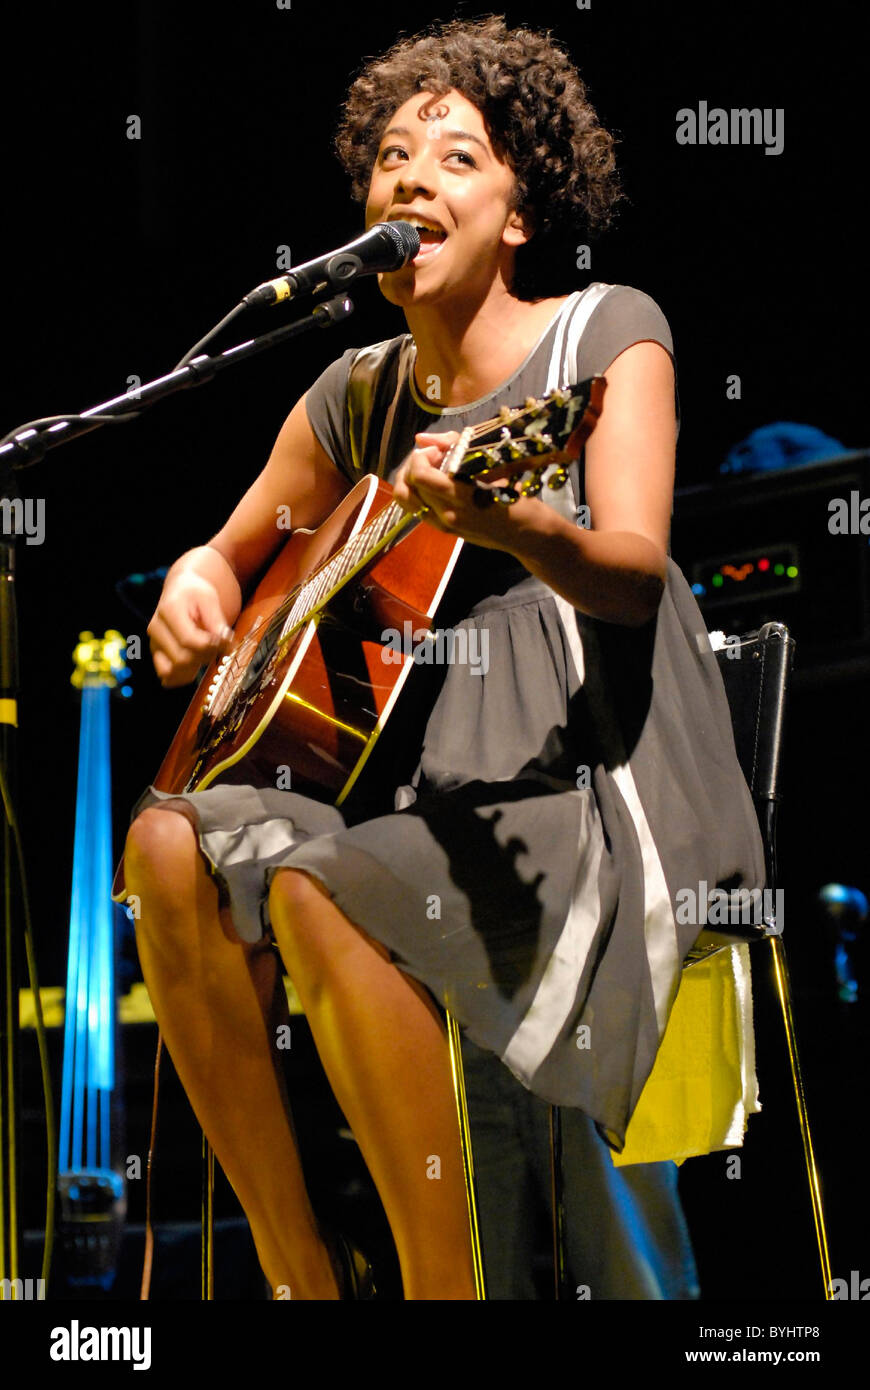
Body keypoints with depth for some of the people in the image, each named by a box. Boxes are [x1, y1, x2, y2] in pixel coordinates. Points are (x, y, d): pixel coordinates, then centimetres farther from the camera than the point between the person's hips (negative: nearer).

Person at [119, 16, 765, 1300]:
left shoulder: (607, 332, -1)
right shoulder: (359, 394, 14)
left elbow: (638, 575, -16)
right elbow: (237, 550, 27)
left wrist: (508, 526, -38)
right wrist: (197, 589, 2)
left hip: (604, 808, -6)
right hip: (428, 797, 6)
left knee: (316, 883, -31)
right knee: (173, 842, -18)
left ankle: (440, 1284, -22)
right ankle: (302, 1274, -11)